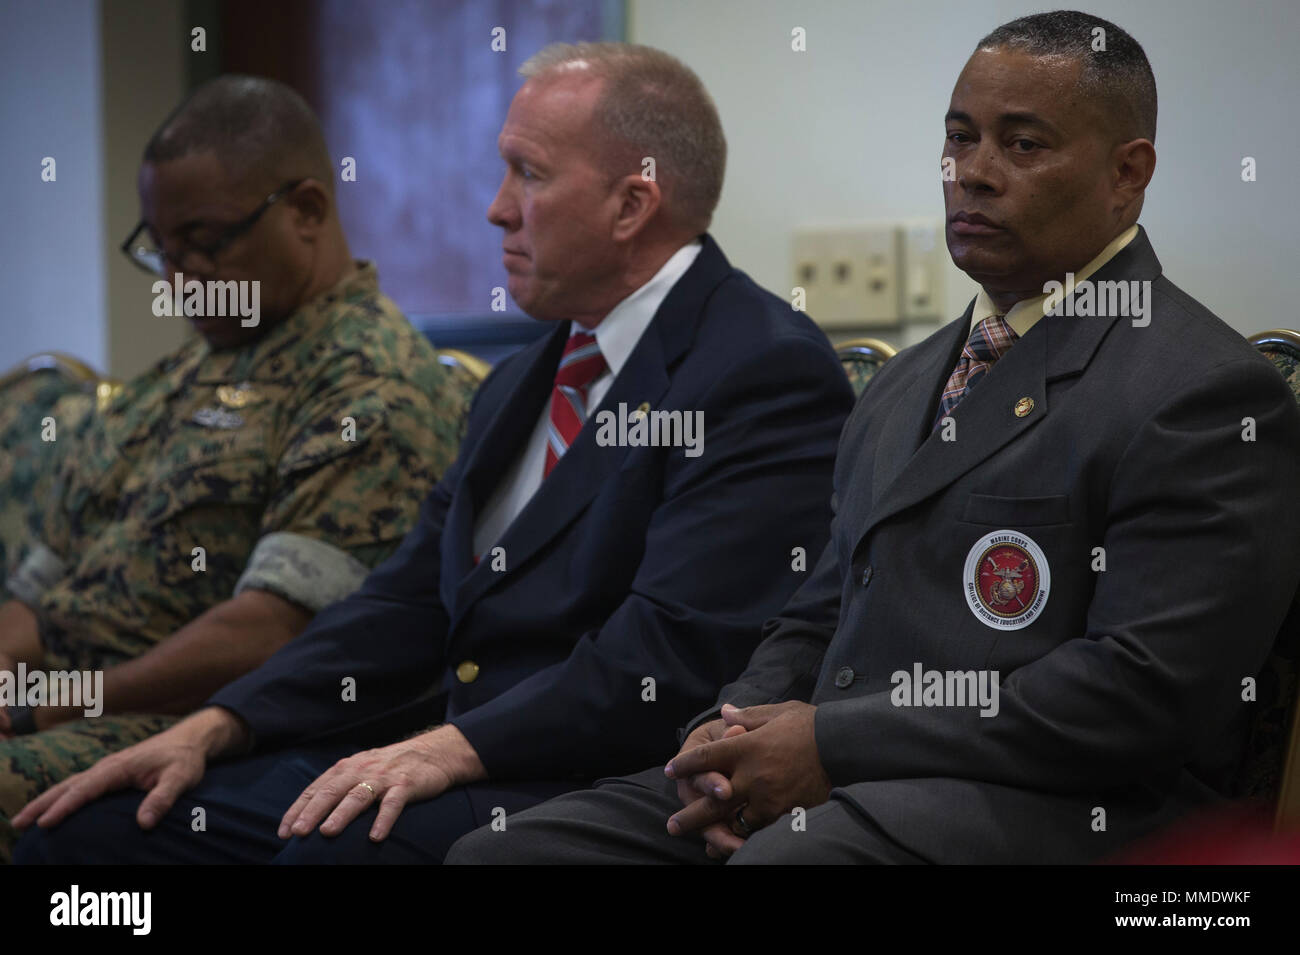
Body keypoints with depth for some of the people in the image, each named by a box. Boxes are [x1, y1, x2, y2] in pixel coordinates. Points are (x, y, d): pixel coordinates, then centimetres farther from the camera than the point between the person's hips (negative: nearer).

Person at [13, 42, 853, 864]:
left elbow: (675, 645, -19)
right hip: (459, 764, 9)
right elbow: (411, 602, 19)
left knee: (340, 846, -35)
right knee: (85, 829, -4)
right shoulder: (523, 384, 22)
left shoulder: (768, 371, -8)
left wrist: (455, 748, -25)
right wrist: (215, 729, 6)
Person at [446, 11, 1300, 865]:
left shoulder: (1210, 393, -5)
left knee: (784, 860, -37)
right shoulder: (904, 386, 24)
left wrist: (834, 742, -14)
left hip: (1048, 809, -8)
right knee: (495, 853, -9)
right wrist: (730, 735, 2)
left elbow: (1147, 689, -15)